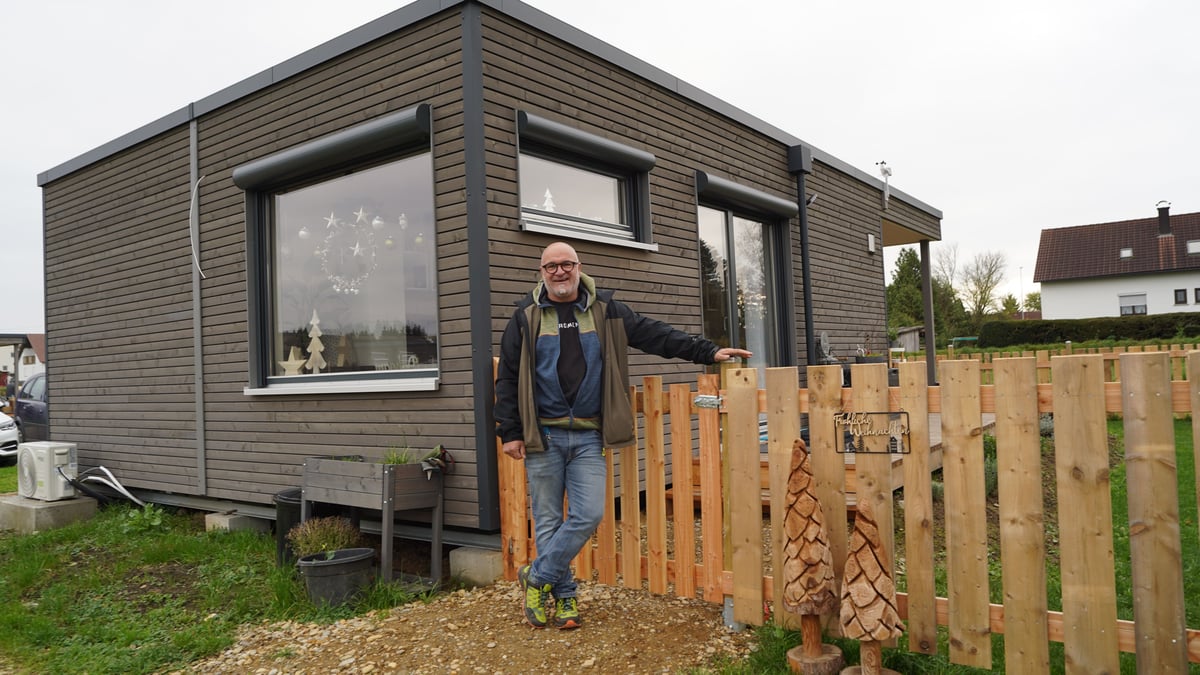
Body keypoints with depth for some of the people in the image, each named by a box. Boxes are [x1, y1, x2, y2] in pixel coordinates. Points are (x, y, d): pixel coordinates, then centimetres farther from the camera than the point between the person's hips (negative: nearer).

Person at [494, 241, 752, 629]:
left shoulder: (604, 311, 8)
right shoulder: (527, 316, 4)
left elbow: (655, 335, 5)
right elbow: (508, 377, 4)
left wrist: (707, 352, -2)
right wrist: (510, 432, -2)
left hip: (588, 437, 1)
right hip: (543, 436, -1)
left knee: (588, 515, -6)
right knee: (548, 520, 4)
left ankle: (537, 579, 13)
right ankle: (563, 596, 21)